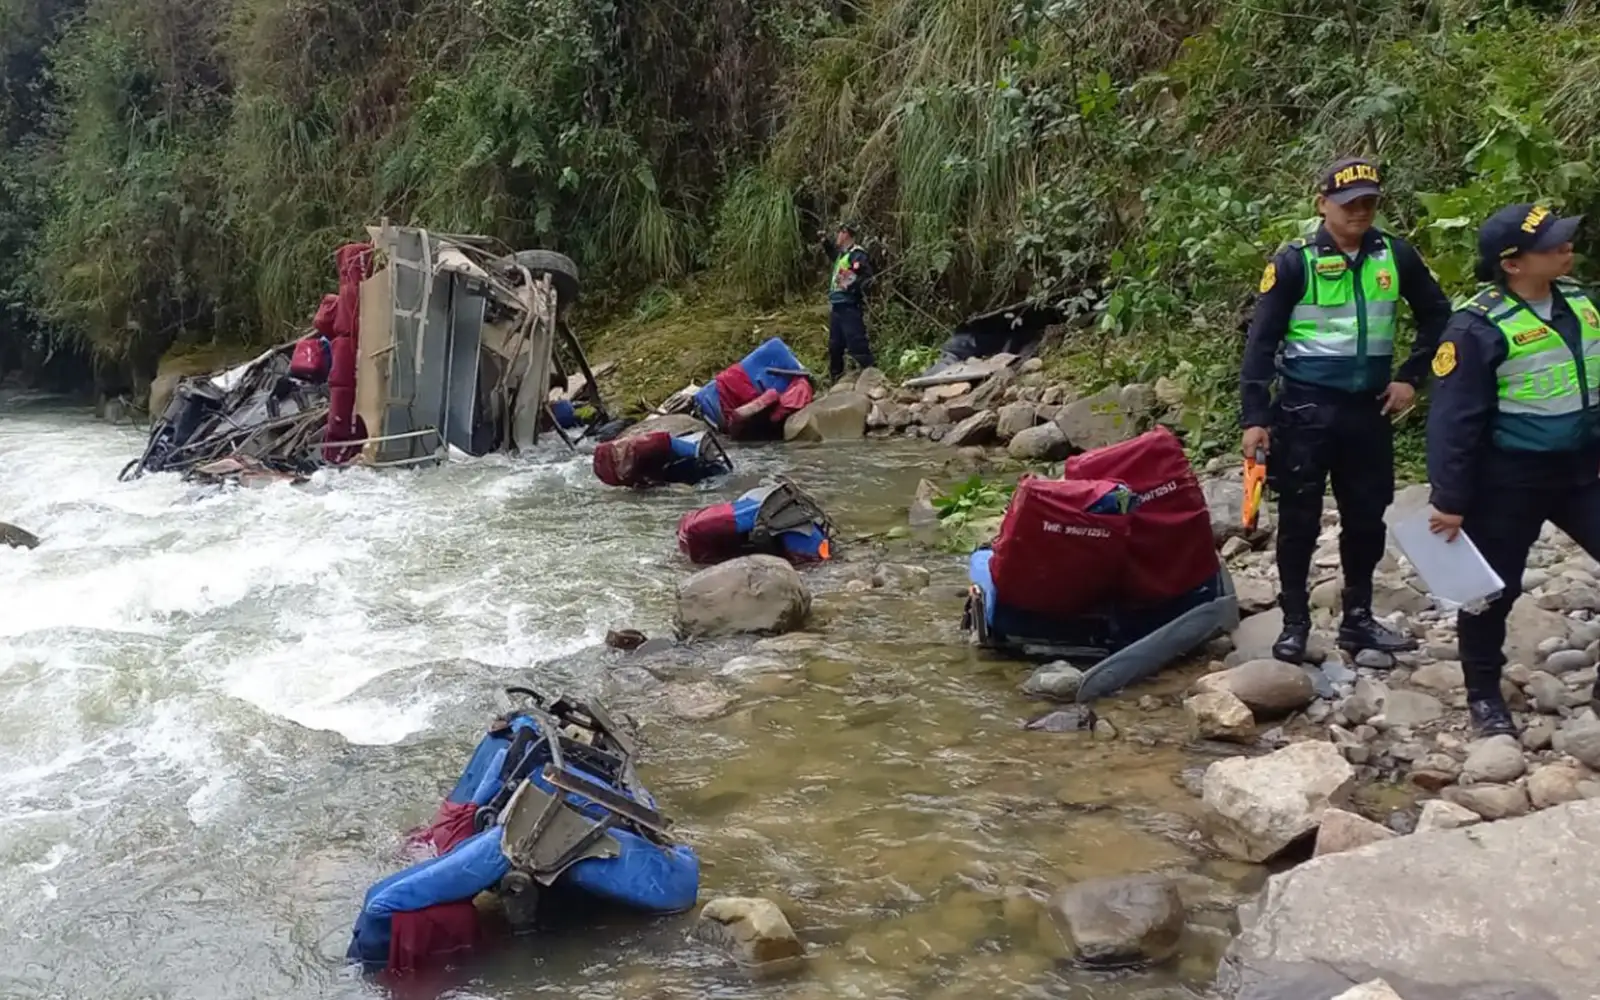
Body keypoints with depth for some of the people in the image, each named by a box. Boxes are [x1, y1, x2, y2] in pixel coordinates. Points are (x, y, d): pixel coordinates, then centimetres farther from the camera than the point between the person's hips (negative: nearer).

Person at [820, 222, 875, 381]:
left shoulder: (856, 254, -13)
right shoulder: (841, 253, 15)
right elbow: (832, 254, 40)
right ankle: (835, 377, 29)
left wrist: (851, 288, -23)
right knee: (835, 344, 17)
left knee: (856, 343, -13)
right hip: (837, 306, 10)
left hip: (850, 306, -10)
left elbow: (867, 277, -20)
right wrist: (826, 242, 28)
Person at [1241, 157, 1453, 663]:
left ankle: (1358, 619, 23)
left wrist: (1412, 377, 6)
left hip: (1369, 408, 4)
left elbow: (1437, 315, 16)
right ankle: (1295, 623, 13)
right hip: (1306, 409, -4)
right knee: (1300, 518, 2)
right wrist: (1254, 417, -14)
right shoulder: (1294, 262, -8)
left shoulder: (1396, 256, 2)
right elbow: (1261, 341, -9)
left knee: (1367, 517, 11)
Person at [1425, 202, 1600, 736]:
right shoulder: (1479, 325, -19)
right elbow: (1453, 420, -18)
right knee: (1496, 588, 7)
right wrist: (1449, 499, -17)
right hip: (1510, 479, -6)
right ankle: (1483, 693, 25)